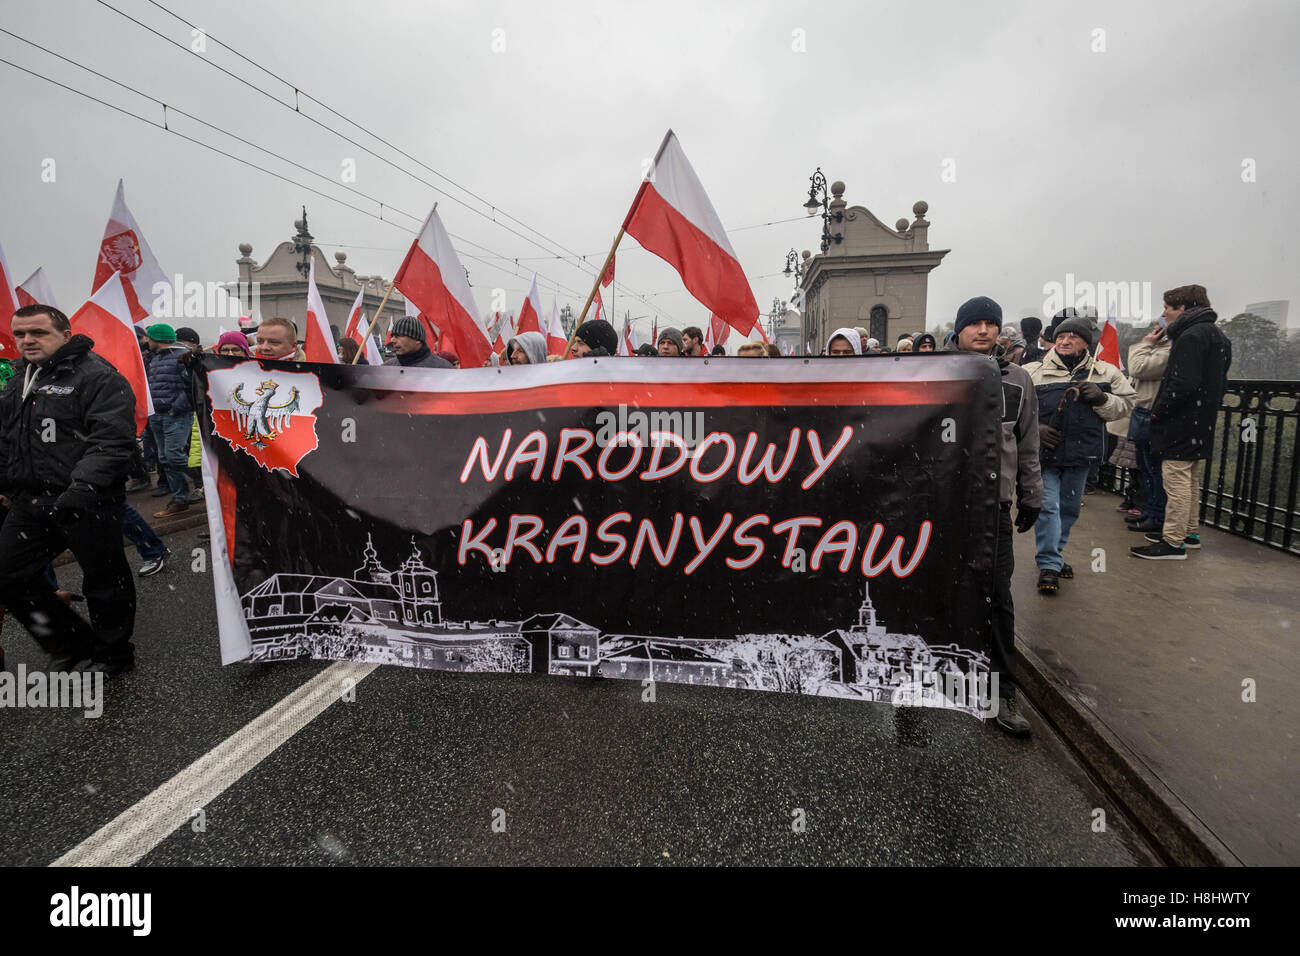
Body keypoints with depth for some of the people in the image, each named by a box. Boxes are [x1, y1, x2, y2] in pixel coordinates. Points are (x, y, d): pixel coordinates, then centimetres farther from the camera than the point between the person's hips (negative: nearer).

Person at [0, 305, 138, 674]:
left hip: (88, 503, -8)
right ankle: (73, 645, 27)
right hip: (30, 504, 9)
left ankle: (112, 655, 23)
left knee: (104, 581, 3)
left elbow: (111, 440, -21)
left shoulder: (97, 377, -11)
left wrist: (83, 487, -28)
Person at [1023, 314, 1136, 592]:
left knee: (1069, 508, 14)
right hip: (1044, 453, -3)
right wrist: (1033, 428, -13)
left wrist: (1101, 399, -9)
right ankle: (1049, 565, 0)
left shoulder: (1105, 373, 8)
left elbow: (1125, 404, 10)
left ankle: (1052, 555, 31)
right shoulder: (1032, 373, -1)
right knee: (1047, 505, -8)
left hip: (1081, 454, 4)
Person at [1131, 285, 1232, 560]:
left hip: (1181, 425, -10)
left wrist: (1159, 411, -15)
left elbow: (1183, 383, -26)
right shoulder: (1217, 336, 17)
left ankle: (1173, 542, -2)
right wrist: (1207, 409, 20)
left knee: (1176, 481, -6)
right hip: (1202, 424, 10)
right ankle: (1189, 532, 29)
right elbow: (1220, 384, 20)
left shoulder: (1191, 336, -17)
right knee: (1190, 480, 19)